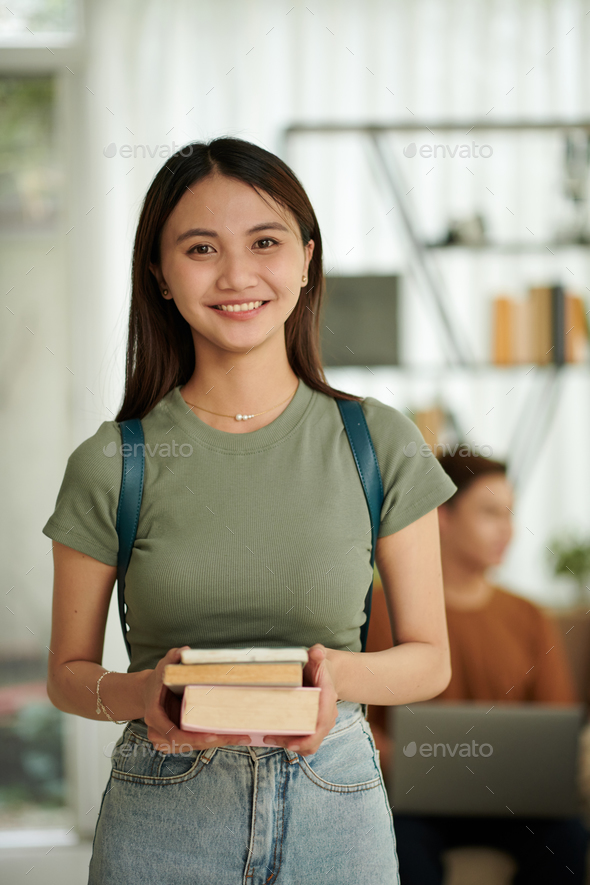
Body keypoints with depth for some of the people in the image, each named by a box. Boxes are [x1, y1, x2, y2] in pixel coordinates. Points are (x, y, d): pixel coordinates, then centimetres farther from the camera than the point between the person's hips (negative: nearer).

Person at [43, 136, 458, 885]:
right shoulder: (111, 465, -3)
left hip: (334, 807, 1)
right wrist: (144, 694, -16)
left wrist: (338, 674, -15)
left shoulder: (379, 444, -1)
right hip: (161, 818, -1)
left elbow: (429, 659, 5)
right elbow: (69, 674, 5)